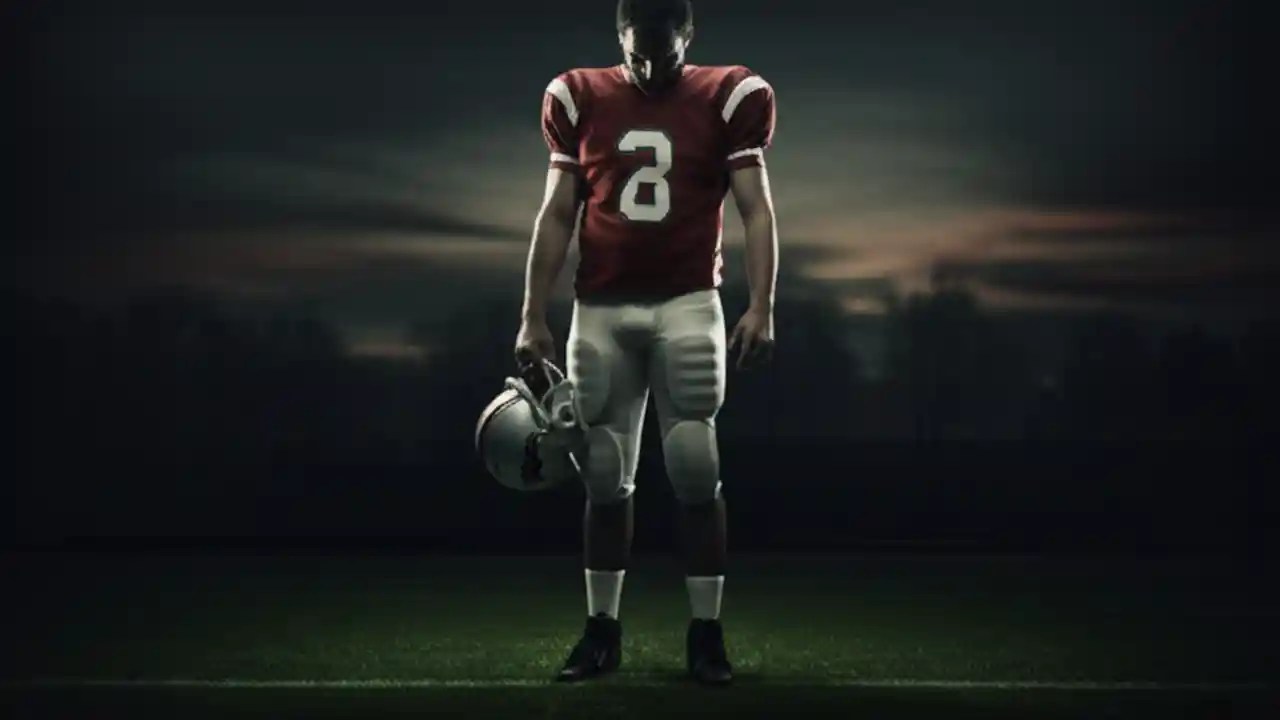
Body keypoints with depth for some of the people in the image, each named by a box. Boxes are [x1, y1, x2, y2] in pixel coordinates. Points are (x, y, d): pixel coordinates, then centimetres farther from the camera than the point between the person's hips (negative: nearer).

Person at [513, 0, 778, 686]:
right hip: (601, 309, 2)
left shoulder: (728, 97, 2)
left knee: (696, 473, -5)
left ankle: (706, 632, 4)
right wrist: (532, 317, 5)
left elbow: (756, 210, 0)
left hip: (687, 305, -2)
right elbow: (556, 216, 8)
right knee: (605, 477, 5)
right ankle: (602, 629, 14)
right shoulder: (579, 99, 6)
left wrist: (762, 307, -10)